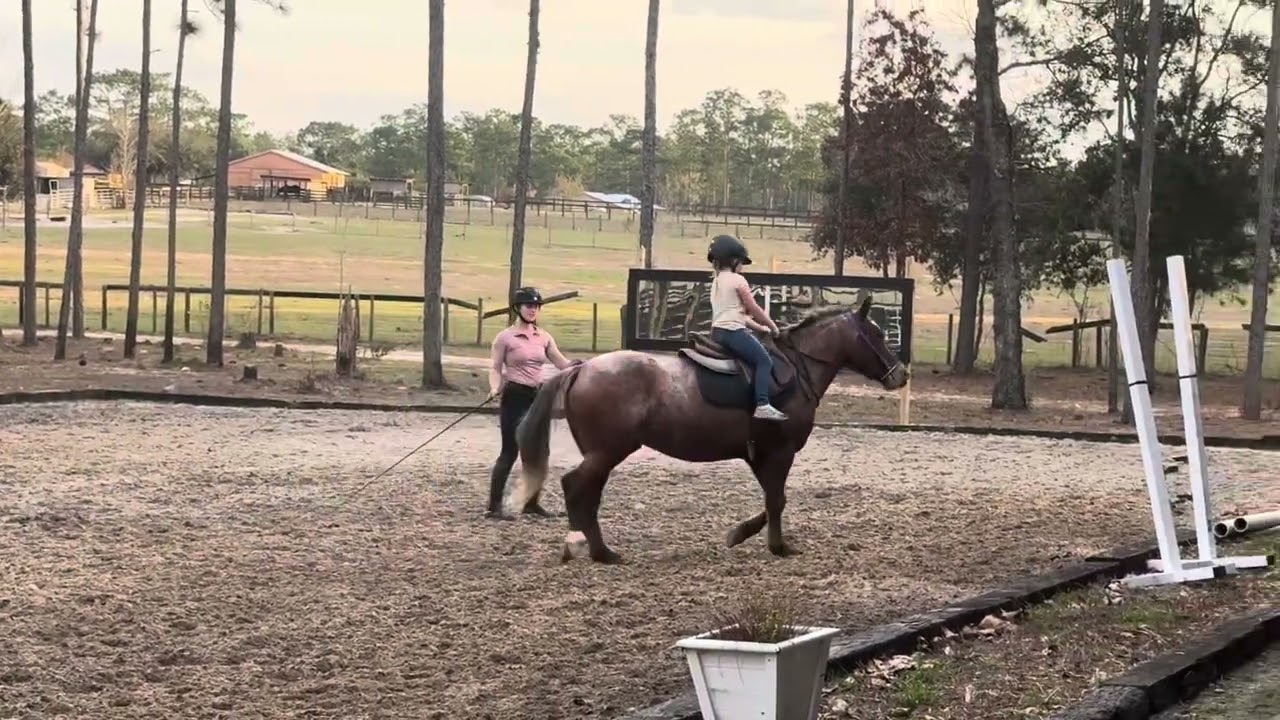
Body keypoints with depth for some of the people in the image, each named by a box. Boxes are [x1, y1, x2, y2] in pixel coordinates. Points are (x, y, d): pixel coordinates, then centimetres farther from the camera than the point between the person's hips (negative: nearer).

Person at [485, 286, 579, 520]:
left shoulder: (544, 338, 9)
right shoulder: (506, 337, -6)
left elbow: (563, 364, 8)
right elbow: (495, 368, -6)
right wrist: (495, 389, -24)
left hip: (539, 397, 6)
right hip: (515, 397, -6)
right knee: (510, 452, -8)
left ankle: (531, 502, 21)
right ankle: (494, 506, -5)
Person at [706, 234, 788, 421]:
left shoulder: (716, 281, 20)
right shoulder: (737, 280, -7)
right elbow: (754, 309, -5)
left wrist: (760, 327, 23)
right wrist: (772, 326, 9)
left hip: (718, 331, 10)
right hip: (733, 331, -10)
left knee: (760, 354, 23)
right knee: (764, 361, -11)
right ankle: (762, 405, -24)